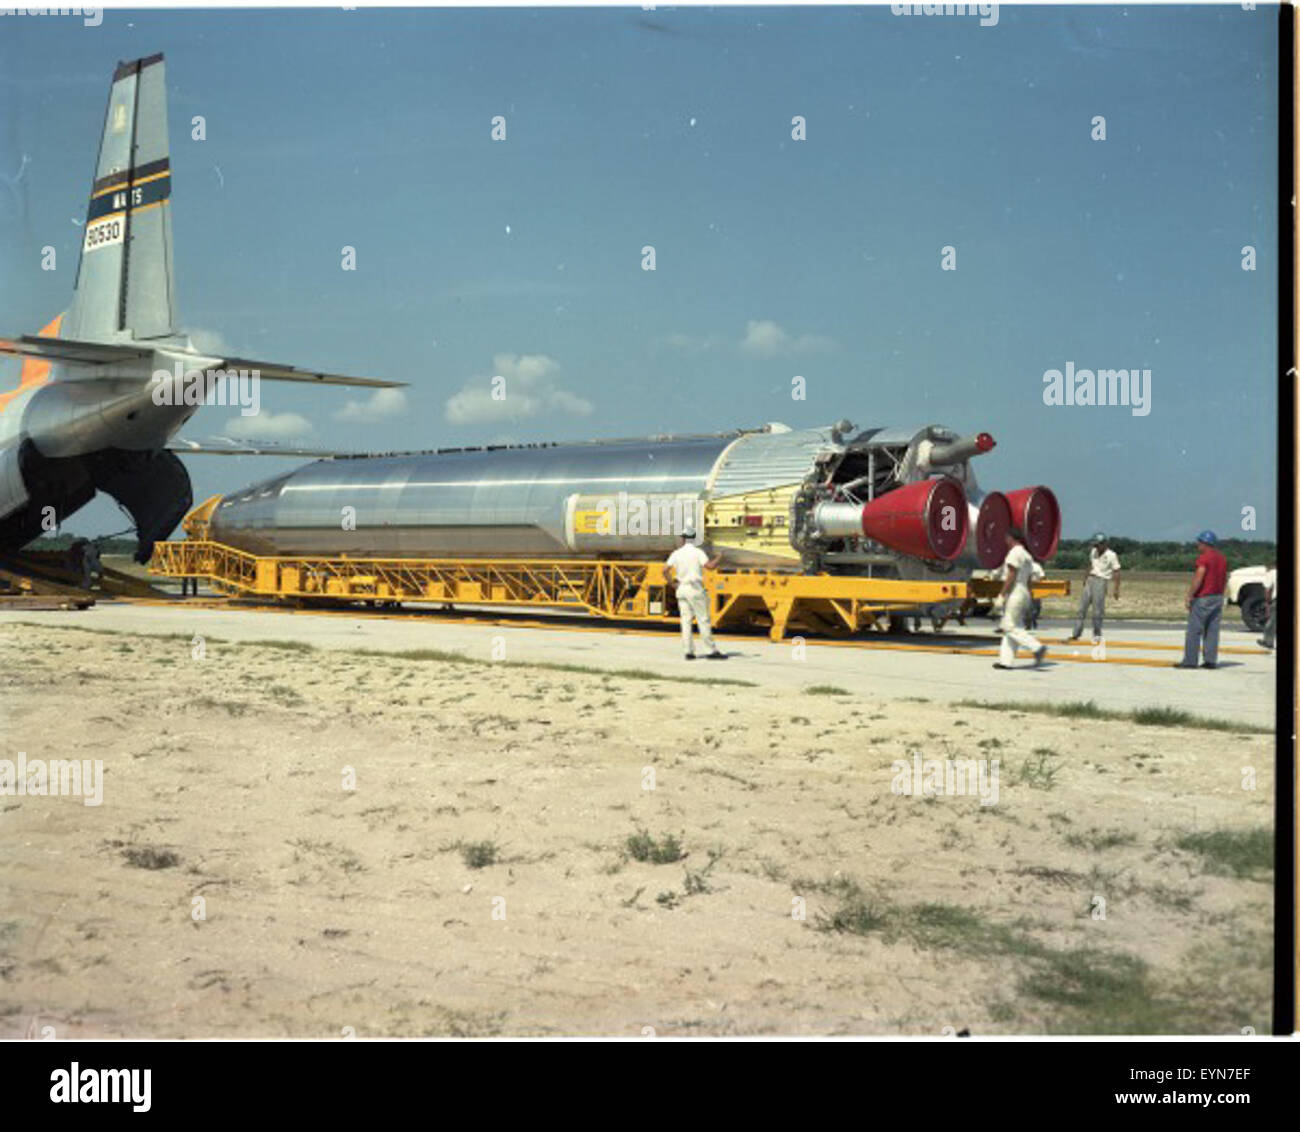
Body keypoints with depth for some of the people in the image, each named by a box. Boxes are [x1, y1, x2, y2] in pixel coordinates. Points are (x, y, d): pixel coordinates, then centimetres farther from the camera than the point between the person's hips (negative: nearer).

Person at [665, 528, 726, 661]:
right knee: (703, 621, -1)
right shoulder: (697, 552, -6)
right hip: (695, 589, -4)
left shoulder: (676, 554, 4)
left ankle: (689, 651, 2)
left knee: (686, 621, 5)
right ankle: (711, 651, -1)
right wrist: (718, 558, 1)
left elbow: (666, 570, -2)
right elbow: (710, 566, -17)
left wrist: (672, 583, 8)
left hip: (681, 589, 4)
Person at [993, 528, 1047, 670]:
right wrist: (1030, 602, 19)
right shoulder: (1027, 556, 17)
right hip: (1025, 593, 10)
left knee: (1011, 628, -10)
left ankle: (1037, 647, -21)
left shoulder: (1014, 553, -11)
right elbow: (1029, 580, 18)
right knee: (1008, 628, 9)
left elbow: (1011, 577, -17)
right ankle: (1006, 660, 7)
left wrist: (1002, 594, -15)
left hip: (1014, 593, -10)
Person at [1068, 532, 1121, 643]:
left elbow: (1116, 573, -9)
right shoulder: (1093, 552, 9)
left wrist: (1116, 589, -11)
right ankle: (1076, 633, 6)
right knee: (1082, 606, 3)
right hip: (1090, 580, 6)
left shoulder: (1111, 555, -9)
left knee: (1097, 610, -4)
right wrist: (1085, 578, 19)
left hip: (1101, 581, -6)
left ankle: (1097, 635, 9)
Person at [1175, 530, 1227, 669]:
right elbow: (1224, 580, 17)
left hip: (1203, 598, -8)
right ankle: (1211, 660, 5)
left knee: (1194, 630, -5)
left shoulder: (1204, 558, -13)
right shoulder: (1222, 559, 13)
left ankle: (1190, 660, -5)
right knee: (1212, 631, 7)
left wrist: (1190, 596, -16)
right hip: (1217, 598, 8)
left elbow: (1198, 579, -20)